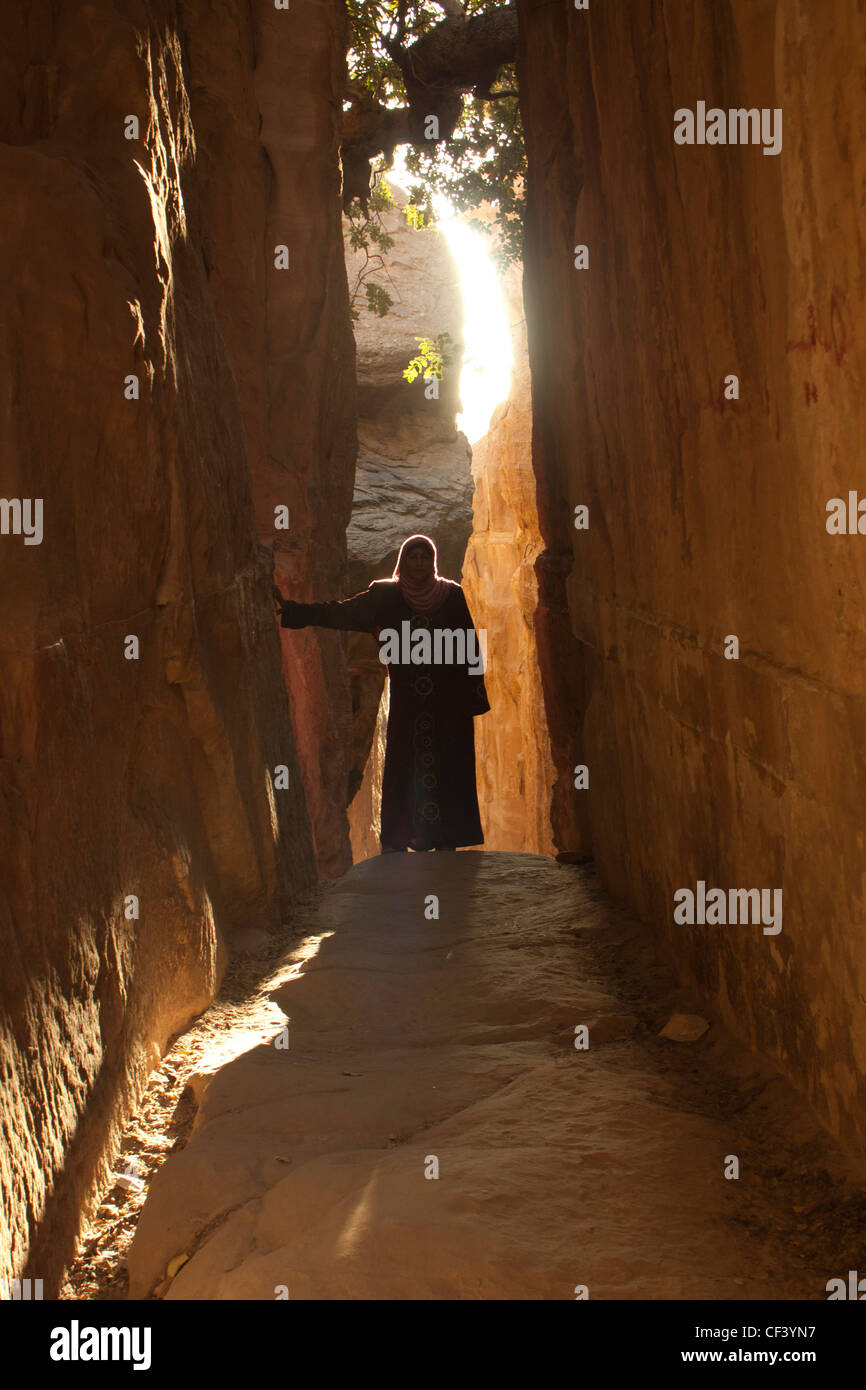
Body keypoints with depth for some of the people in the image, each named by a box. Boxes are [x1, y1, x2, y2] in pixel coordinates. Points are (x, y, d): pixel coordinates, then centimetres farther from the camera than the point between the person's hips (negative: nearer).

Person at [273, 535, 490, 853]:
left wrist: (474, 696, -1)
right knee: (401, 766, -2)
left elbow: (470, 647, 5)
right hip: (407, 704, 1)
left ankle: (446, 841, 0)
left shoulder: (452, 595, 6)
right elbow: (341, 613, 4)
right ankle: (395, 843, 1)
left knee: (447, 768, -4)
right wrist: (290, 609, -3)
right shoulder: (385, 596, 7)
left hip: (449, 701, 0)